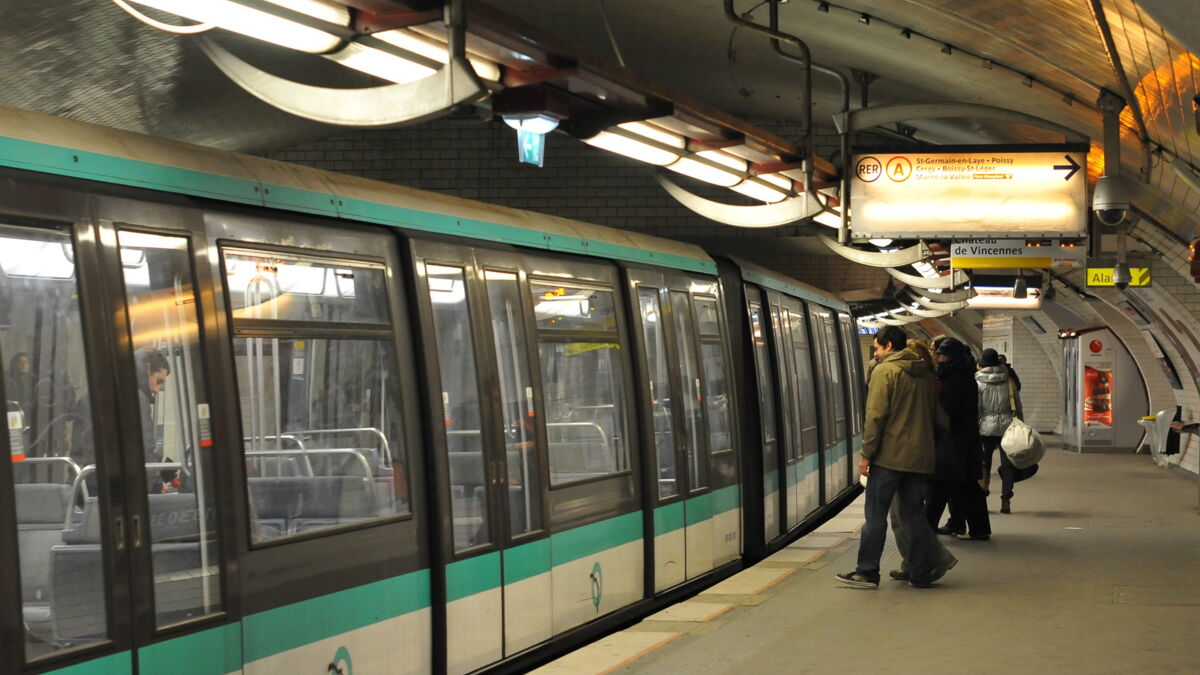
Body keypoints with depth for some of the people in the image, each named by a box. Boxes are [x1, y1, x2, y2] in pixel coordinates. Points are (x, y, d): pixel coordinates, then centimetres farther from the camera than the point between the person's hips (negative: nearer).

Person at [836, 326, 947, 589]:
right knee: (915, 515, 11)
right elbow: (938, 417, 18)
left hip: (889, 456, -6)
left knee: (875, 515, 0)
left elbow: (875, 416, -13)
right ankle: (921, 573, 11)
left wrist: (866, 454, -11)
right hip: (919, 458, 6)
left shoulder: (884, 371, -7)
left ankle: (867, 572, 2)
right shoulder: (924, 375, 14)